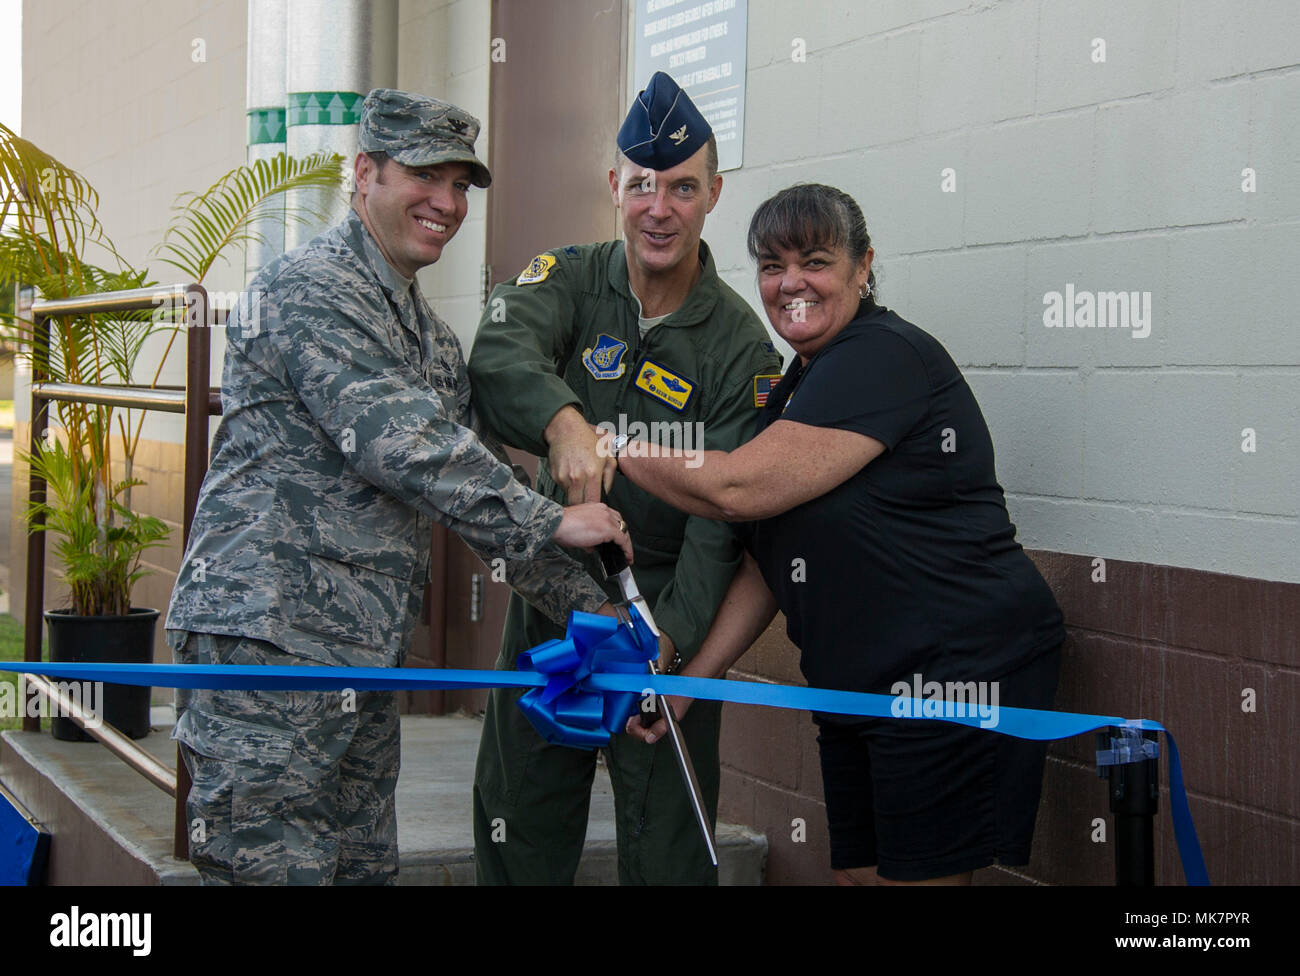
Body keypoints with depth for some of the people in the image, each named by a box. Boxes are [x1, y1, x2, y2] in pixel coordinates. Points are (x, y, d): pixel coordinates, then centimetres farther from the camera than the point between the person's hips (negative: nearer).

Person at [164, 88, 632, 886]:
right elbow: (396, 443, -20)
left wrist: (594, 612, 14)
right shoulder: (310, 291, -8)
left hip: (368, 657, 10)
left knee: (365, 864, 11)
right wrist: (551, 522, -16)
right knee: (273, 866, -9)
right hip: (268, 638, -9)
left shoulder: (431, 339, 22)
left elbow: (478, 489, 22)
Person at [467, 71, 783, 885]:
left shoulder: (742, 346, -9)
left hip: (665, 612, -2)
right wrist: (563, 420, -45)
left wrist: (668, 638, -30)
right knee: (517, 835, 13)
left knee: (667, 848, 3)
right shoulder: (570, 278, -2)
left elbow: (722, 519, -16)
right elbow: (500, 355, -24)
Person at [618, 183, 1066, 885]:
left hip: (957, 670, -9)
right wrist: (692, 679, 7)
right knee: (856, 872, 13)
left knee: (919, 875, -4)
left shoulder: (884, 357, -14)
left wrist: (617, 446, -8)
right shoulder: (799, 386, 16)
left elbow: (739, 488, -21)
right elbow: (769, 561, 16)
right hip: (858, 688, 10)